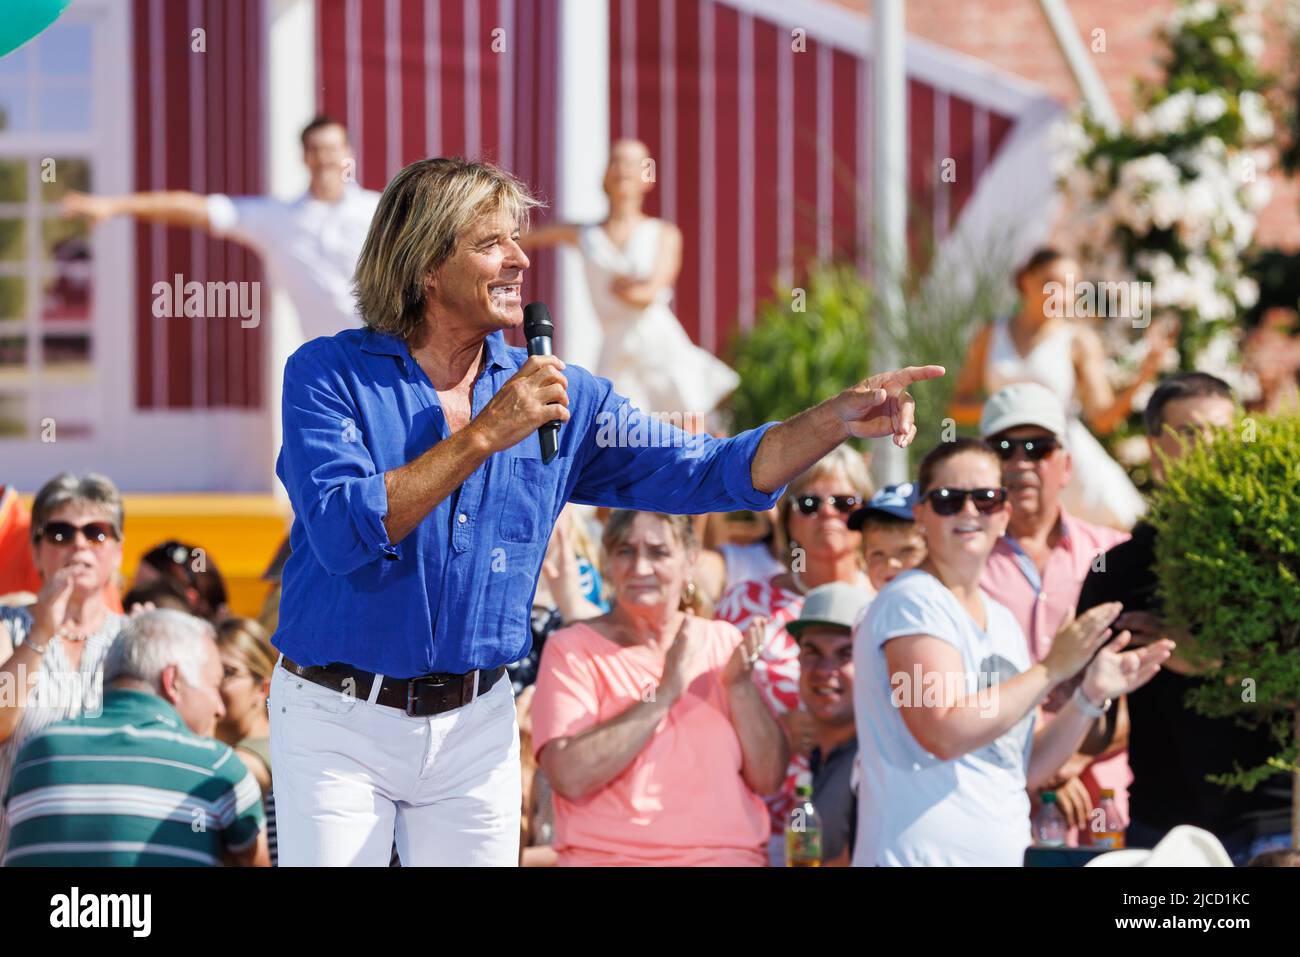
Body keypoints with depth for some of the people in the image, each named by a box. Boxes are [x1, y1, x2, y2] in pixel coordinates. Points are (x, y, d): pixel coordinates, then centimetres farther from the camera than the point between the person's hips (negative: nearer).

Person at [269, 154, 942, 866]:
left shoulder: (557, 393, 5)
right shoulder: (329, 375, -7)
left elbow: (703, 473, 3)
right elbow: (343, 534, -22)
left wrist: (838, 419, -11)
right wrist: (484, 435, -22)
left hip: (475, 727, 4)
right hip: (340, 720, -4)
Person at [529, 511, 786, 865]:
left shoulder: (722, 642, 12)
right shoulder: (571, 649, 2)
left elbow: (769, 779, 6)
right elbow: (570, 777, -13)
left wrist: (740, 686, -7)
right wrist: (664, 693, -12)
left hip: (729, 855, 2)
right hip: (608, 859, -2)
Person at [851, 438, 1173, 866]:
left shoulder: (1001, 621, 16)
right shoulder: (912, 602, -7)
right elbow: (944, 733, -20)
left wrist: (1092, 695, 4)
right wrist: (1052, 669, -13)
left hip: (1005, 856, 7)